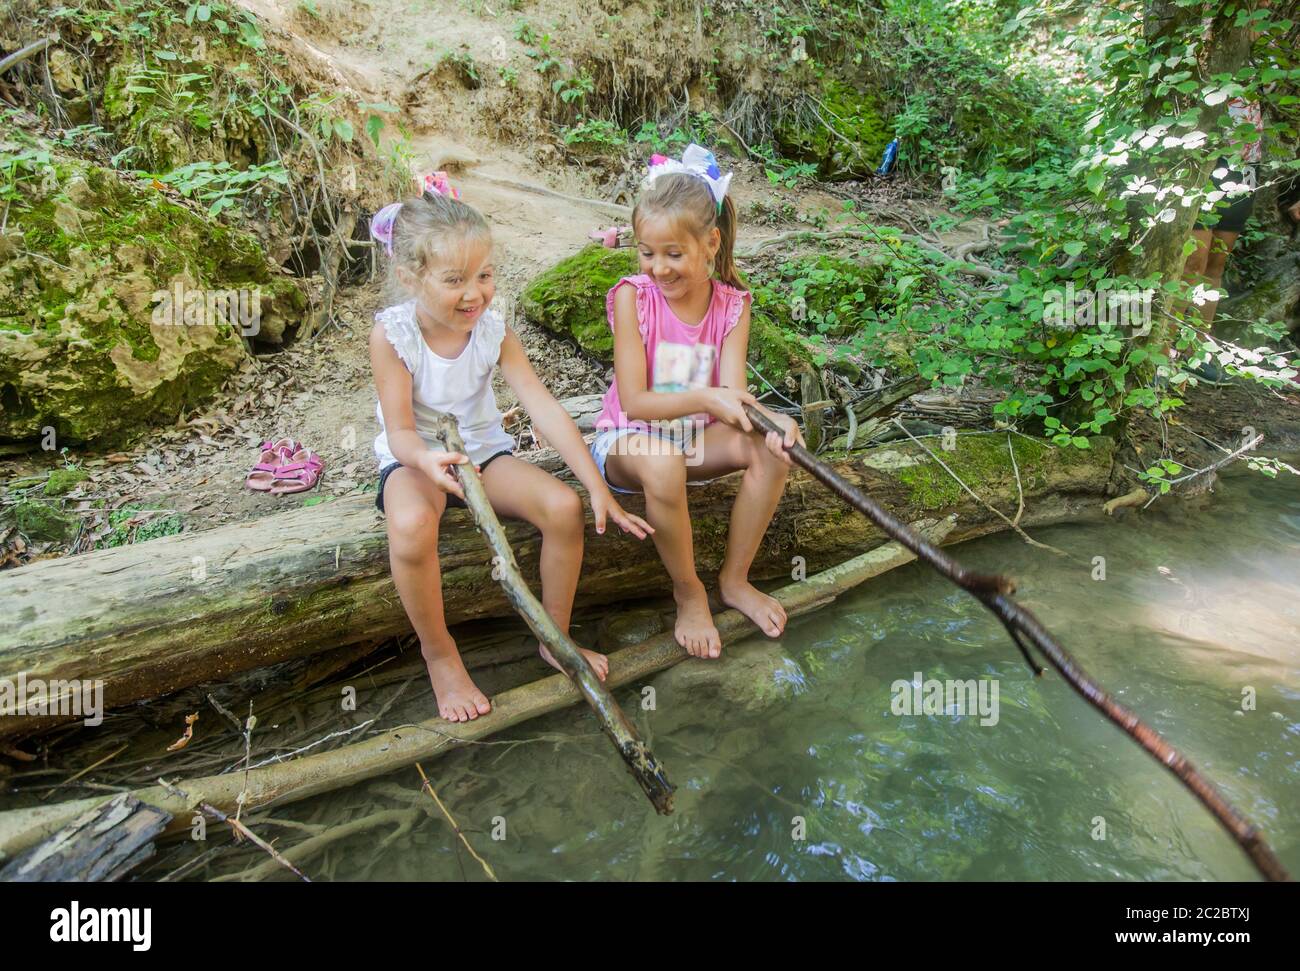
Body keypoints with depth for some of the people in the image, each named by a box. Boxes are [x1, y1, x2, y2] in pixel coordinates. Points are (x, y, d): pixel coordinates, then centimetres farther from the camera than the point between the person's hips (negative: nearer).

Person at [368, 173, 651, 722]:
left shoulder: (493, 331, -10)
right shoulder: (392, 334, -17)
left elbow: (545, 409, -17)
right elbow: (401, 430, -18)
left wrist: (598, 488, -24)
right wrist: (428, 459, -44)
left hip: (482, 450, 3)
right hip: (416, 458, -3)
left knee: (564, 506, -22)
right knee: (411, 527, -38)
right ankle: (439, 653, -11)